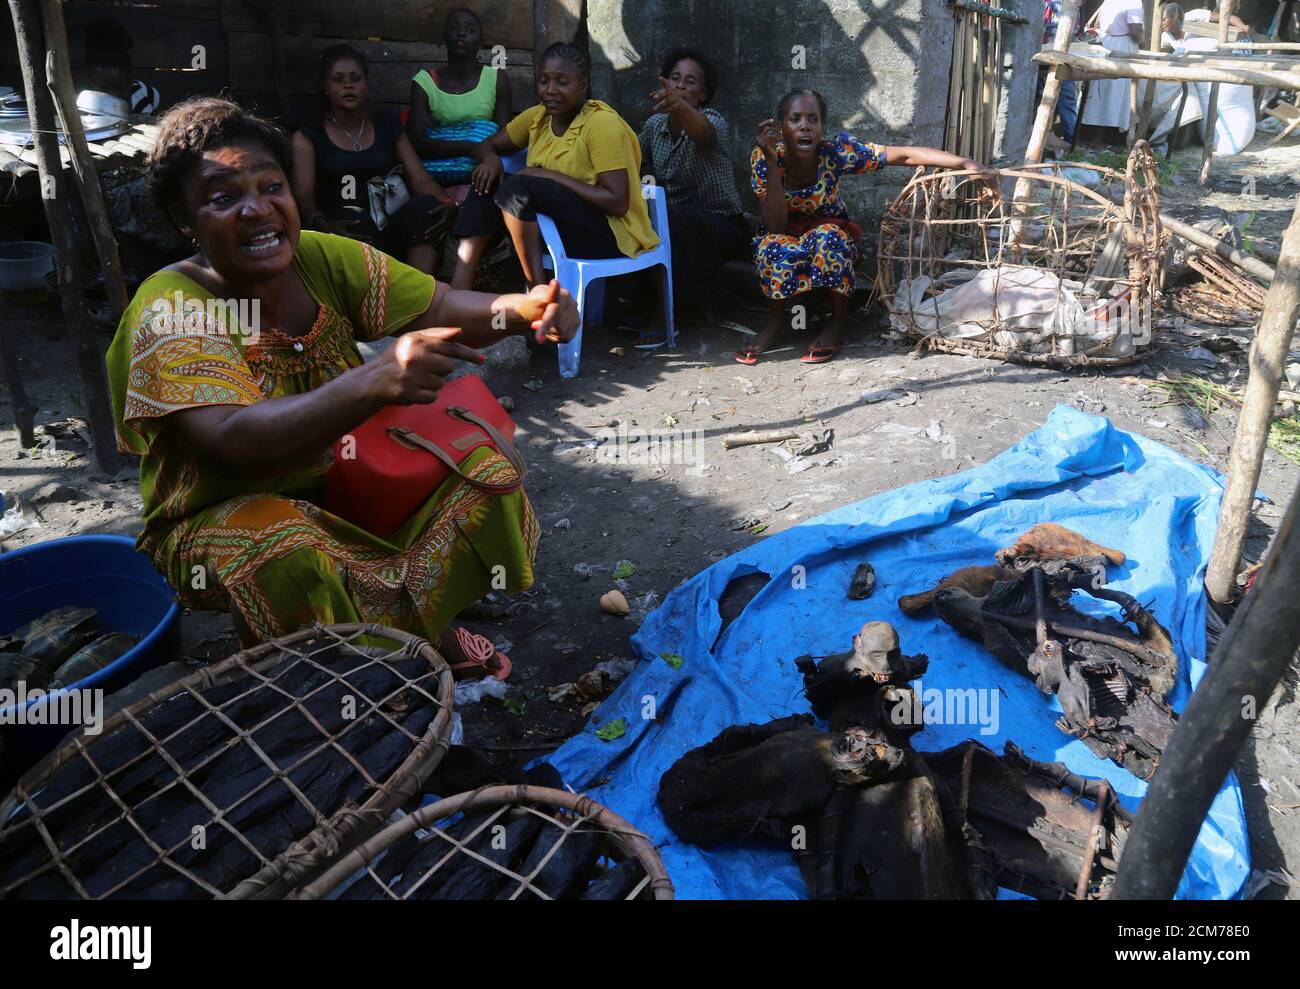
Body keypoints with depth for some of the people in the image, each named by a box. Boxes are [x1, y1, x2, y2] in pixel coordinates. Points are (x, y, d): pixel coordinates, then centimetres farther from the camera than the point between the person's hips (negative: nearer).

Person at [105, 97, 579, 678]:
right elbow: (233, 444, -37)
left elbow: (443, 309, -10)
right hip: (223, 517, -5)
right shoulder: (172, 312, -22)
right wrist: (376, 381, -53)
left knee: (482, 471, -7)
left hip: (343, 477, 5)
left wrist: (527, 308, -33)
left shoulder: (322, 259, -8)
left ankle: (430, 629, 9)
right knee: (290, 554, -36)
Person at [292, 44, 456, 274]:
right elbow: (302, 195, -4)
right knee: (355, 224, -37)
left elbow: (420, 179, 8)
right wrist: (322, 226, -29)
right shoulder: (308, 136, 10)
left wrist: (447, 204, -16)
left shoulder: (387, 124, 19)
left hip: (388, 229, 2)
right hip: (344, 232, -2)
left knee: (426, 205, -29)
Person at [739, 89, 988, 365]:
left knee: (827, 236, -33)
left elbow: (904, 155, -22)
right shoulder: (763, 157, -20)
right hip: (785, 239, 0)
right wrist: (771, 161, -35)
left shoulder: (836, 151, -21)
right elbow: (776, 225, -27)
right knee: (772, 246, -34)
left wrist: (965, 163, -32)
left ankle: (838, 322, -15)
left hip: (832, 238, 1)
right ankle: (777, 319, -9)